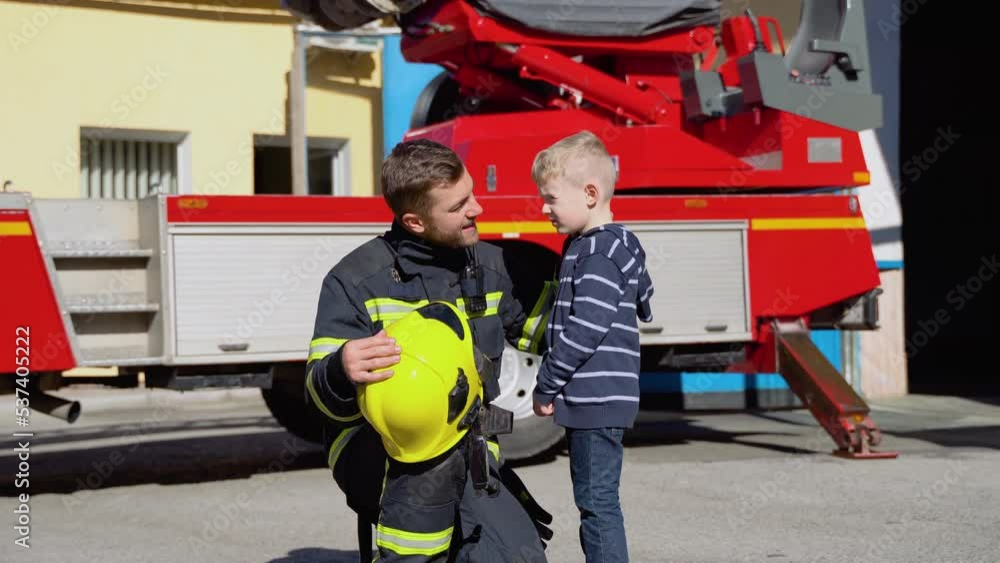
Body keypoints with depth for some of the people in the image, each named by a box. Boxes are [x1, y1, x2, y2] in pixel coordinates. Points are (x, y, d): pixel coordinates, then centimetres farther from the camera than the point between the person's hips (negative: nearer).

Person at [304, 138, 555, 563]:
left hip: (467, 453, 5)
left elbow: (522, 330, 25)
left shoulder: (488, 265, 4)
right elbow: (321, 396, -16)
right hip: (375, 450, -5)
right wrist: (341, 372, -40)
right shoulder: (357, 280, -12)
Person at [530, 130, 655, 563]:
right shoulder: (612, 246, 15)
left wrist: (547, 386, -12)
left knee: (597, 501, -8)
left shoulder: (599, 254, -15)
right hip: (590, 400, 10)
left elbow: (584, 331, -21)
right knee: (594, 500, 14)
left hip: (597, 400, -10)